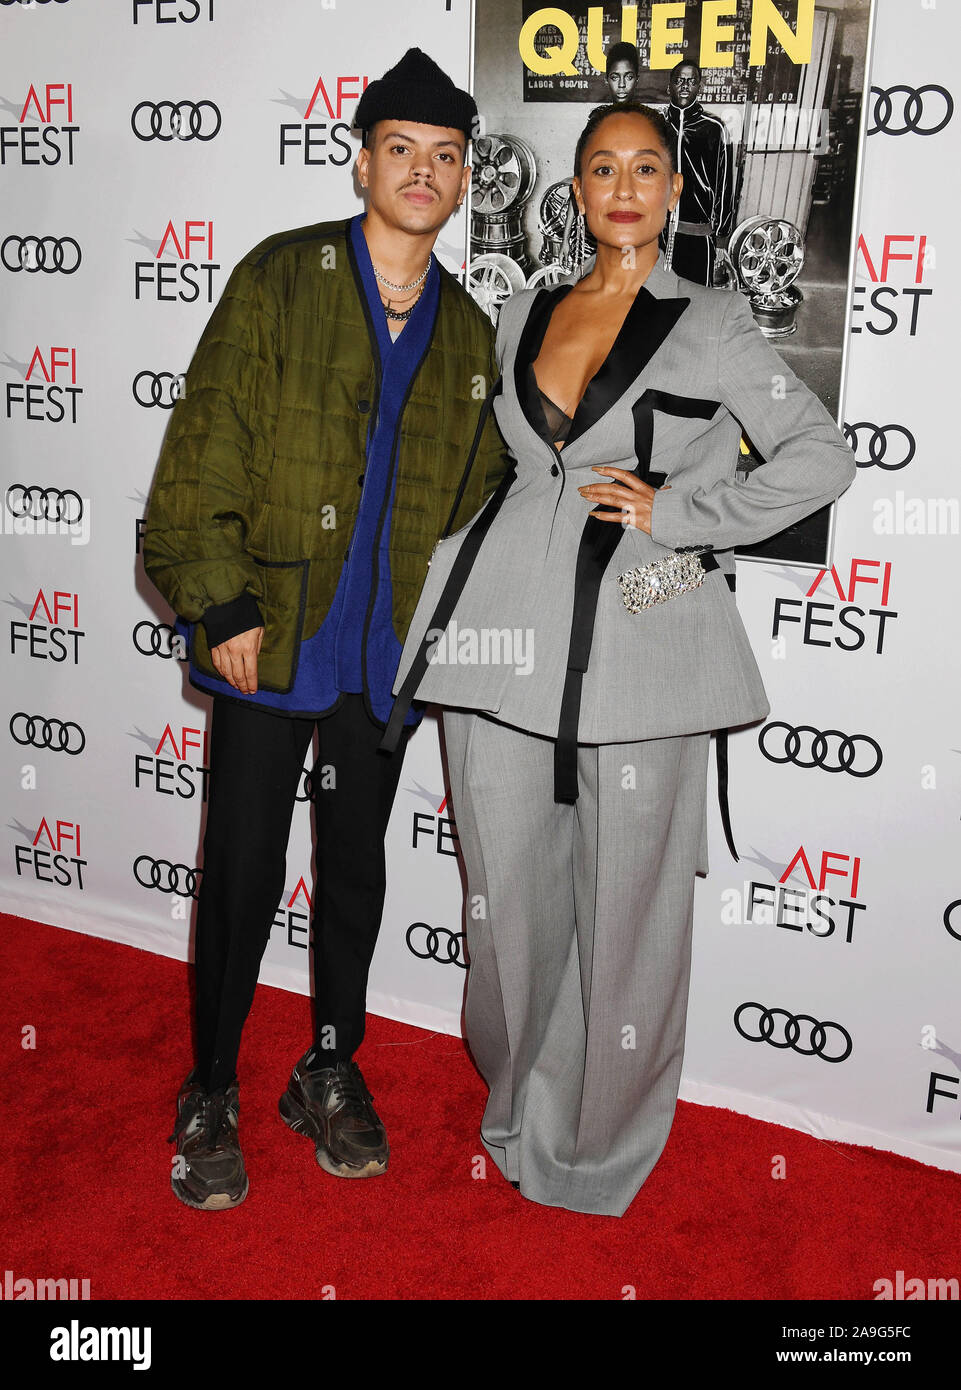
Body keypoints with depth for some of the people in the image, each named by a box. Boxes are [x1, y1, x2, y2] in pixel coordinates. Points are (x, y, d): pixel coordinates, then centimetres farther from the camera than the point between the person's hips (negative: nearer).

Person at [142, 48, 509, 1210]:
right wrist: (222, 607, -13)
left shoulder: (468, 331, 10)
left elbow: (476, 493, 16)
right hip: (269, 642, -3)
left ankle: (331, 1071, 33)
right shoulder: (279, 279, -2)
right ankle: (209, 1094, 23)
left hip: (385, 655, 4)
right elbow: (202, 454, -7)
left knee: (356, 867, 14)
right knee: (242, 875, 4)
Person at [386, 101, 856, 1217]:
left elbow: (822, 457, -3)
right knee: (507, 886, 12)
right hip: (507, 633, 4)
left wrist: (676, 513, -9)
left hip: (635, 640, -4)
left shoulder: (709, 326, 1)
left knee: (626, 898, 4)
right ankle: (518, 1101, 36)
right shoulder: (524, 314, 14)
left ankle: (598, 1144, 25)